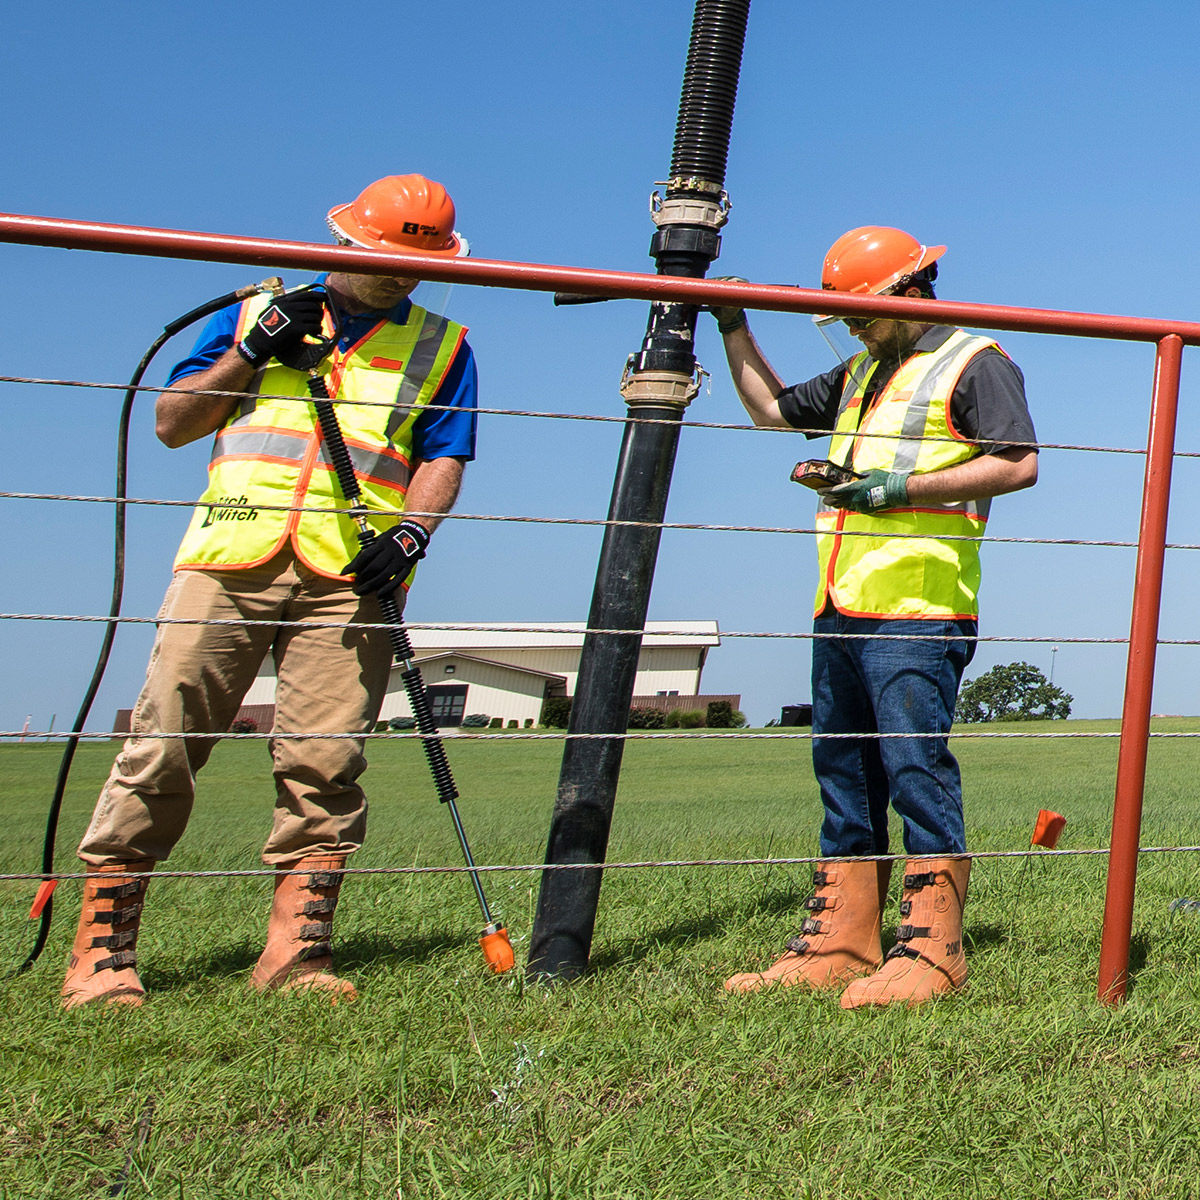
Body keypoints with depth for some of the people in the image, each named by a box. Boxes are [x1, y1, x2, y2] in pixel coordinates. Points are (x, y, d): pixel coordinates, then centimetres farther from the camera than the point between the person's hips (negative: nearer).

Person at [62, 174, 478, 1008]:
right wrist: (252, 352, 3)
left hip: (349, 575, 0)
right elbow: (170, 424, 16)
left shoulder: (441, 347, 20)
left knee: (324, 762, -10)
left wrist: (413, 531, -11)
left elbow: (445, 456, 9)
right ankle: (102, 947, -4)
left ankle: (297, 949, -6)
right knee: (163, 743, -7)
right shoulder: (256, 314, 22)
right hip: (232, 557, 1)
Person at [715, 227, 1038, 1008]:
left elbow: (1020, 465, -12)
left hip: (917, 613, -9)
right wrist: (734, 327, 27)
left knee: (916, 769, -11)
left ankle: (931, 951, -9)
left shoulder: (975, 363, 0)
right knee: (843, 770, 7)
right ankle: (840, 944, 11)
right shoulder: (863, 371, 25)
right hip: (843, 606, 9)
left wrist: (906, 487, -16)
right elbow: (770, 407, 37)